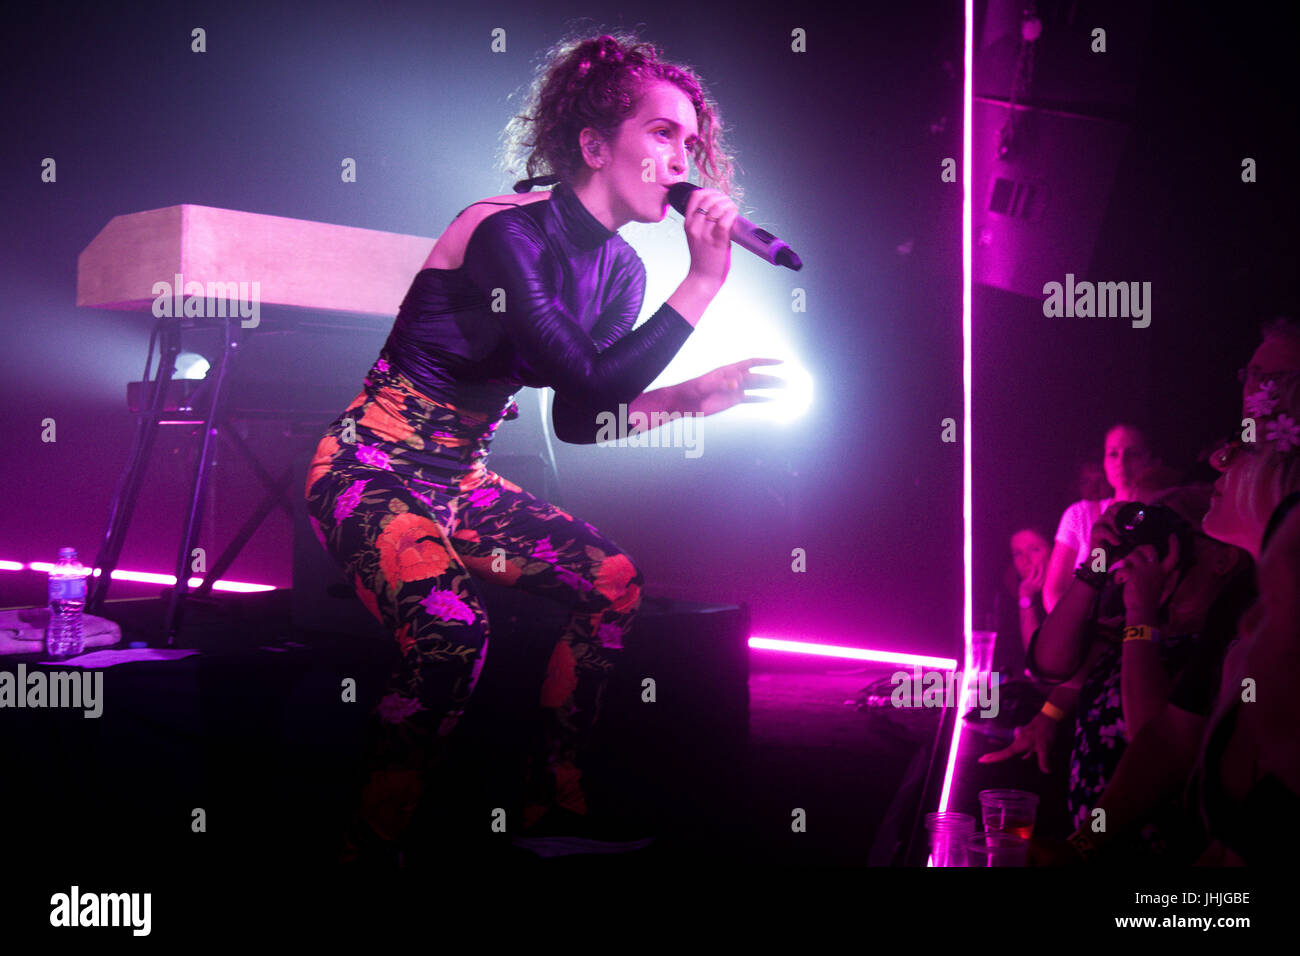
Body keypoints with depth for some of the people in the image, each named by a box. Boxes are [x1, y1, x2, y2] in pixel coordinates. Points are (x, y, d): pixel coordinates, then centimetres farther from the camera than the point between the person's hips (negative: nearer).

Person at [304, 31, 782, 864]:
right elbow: (593, 381, -28)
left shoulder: (620, 269, 4)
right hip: (373, 471, -8)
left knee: (614, 579, -3)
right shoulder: (507, 231, -21)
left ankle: (553, 809, 9)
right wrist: (705, 281, -26)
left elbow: (578, 421, 6)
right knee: (452, 632, -31)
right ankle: (371, 850, -14)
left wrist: (690, 398, -6)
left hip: (462, 482, 9)